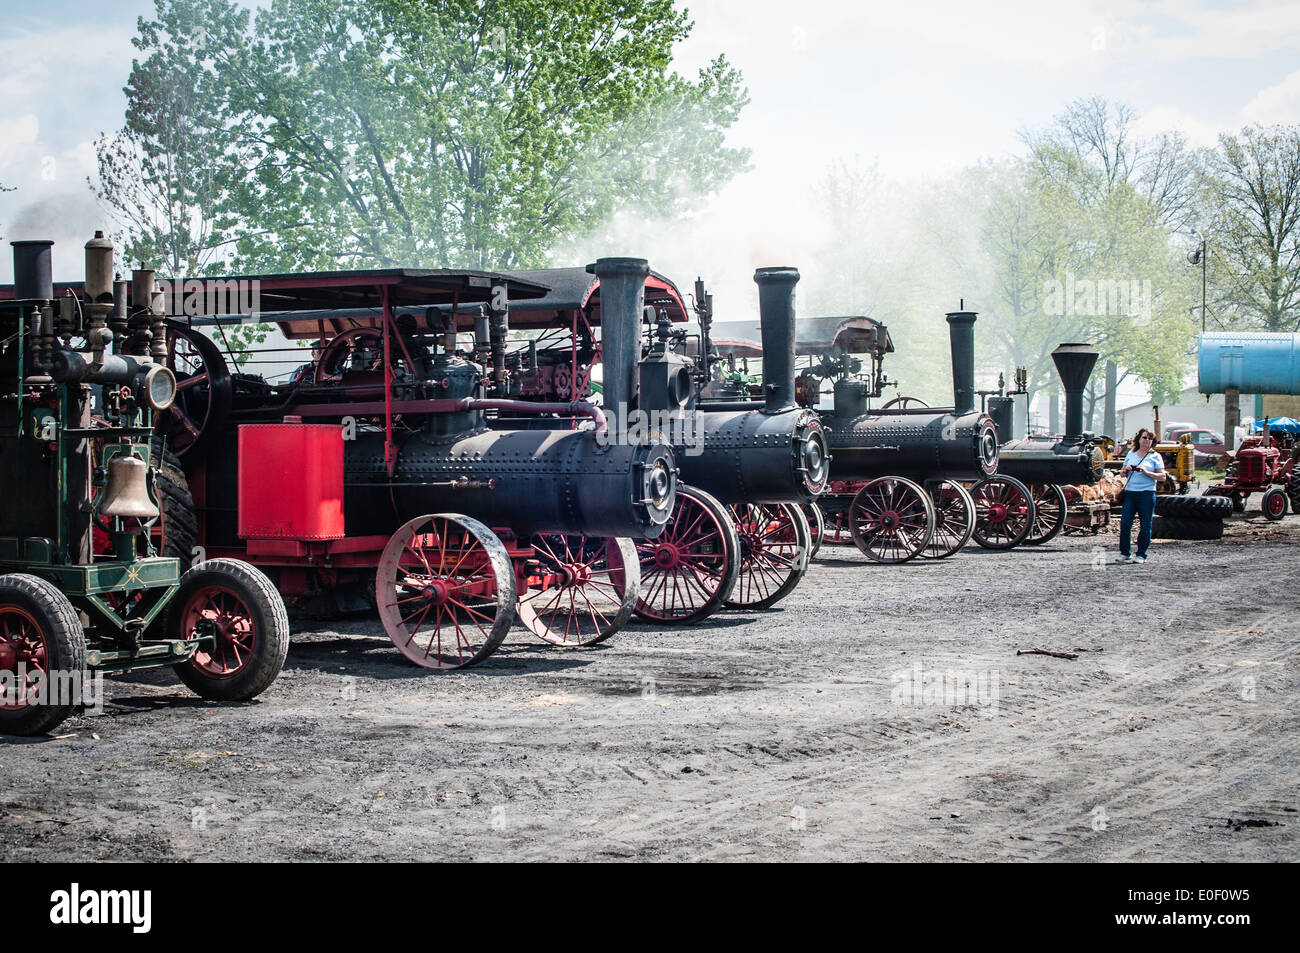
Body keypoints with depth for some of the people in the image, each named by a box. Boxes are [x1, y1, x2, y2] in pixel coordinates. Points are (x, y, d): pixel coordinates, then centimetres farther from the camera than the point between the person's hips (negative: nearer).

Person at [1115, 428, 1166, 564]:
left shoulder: (1155, 456, 4)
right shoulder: (1131, 454, 15)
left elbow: (1162, 476, -2)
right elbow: (1122, 474, 20)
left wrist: (1146, 472, -14)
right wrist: (1125, 470, -3)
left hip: (1146, 494, -3)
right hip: (1130, 492, 3)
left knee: (1145, 525, 0)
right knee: (1125, 523, -3)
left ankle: (1141, 555, 8)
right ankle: (1124, 553, 6)